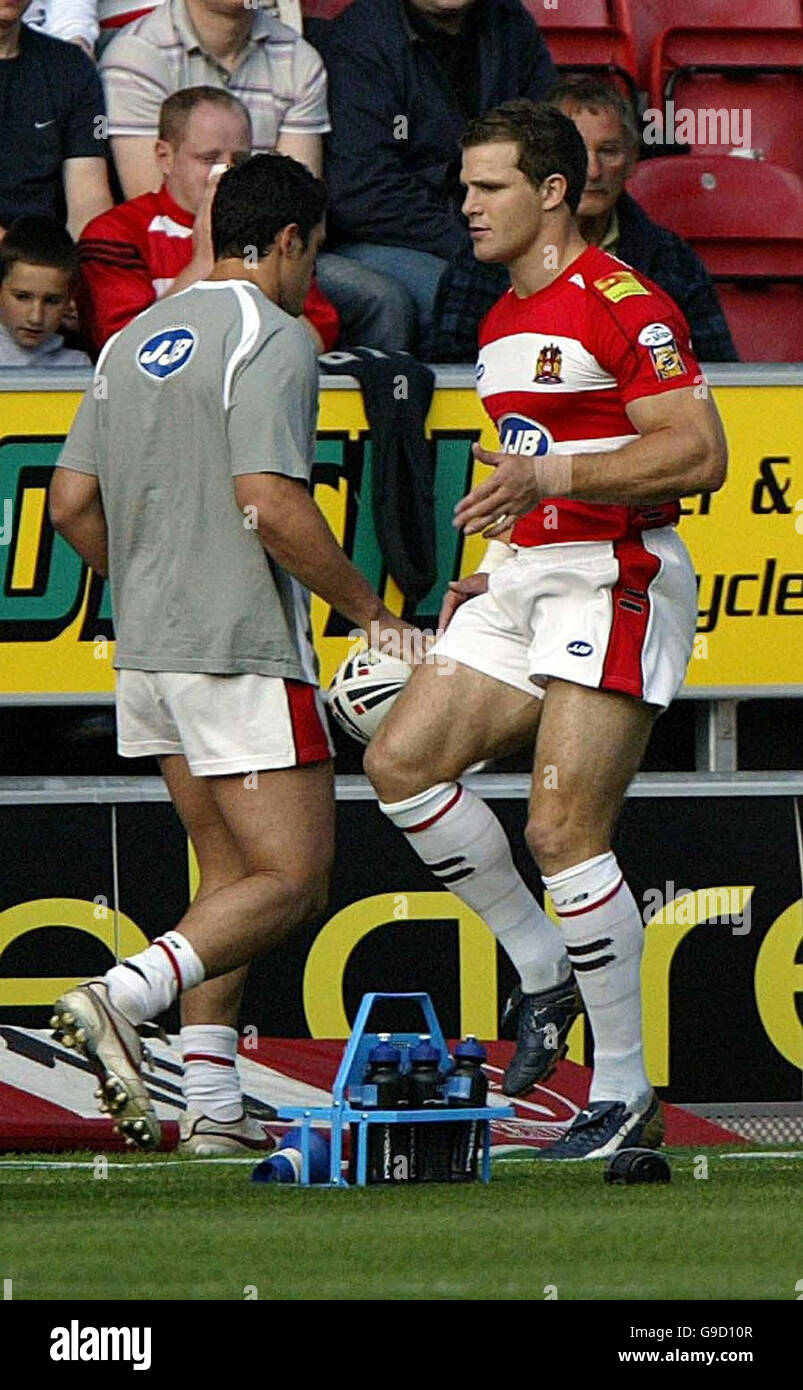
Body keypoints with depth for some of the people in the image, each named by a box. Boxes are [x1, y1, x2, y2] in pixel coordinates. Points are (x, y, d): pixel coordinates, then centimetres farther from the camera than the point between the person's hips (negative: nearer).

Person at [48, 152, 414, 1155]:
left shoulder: (133, 341, 15)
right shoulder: (273, 337, -10)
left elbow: (73, 502, 15)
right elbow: (271, 504, -20)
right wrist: (367, 608, -9)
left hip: (146, 649, 8)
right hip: (244, 651, -8)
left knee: (229, 875, 14)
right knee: (291, 881, -7)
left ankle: (211, 1105, 6)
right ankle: (117, 1000, -25)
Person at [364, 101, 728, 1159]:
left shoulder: (624, 306, -12)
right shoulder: (503, 321, 18)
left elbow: (699, 453, -19)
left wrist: (549, 478, -25)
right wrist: (493, 571, 19)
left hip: (615, 581, -9)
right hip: (528, 583, 9)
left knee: (562, 832, -12)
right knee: (400, 761, -1)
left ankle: (627, 1094, -4)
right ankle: (545, 971, 11)